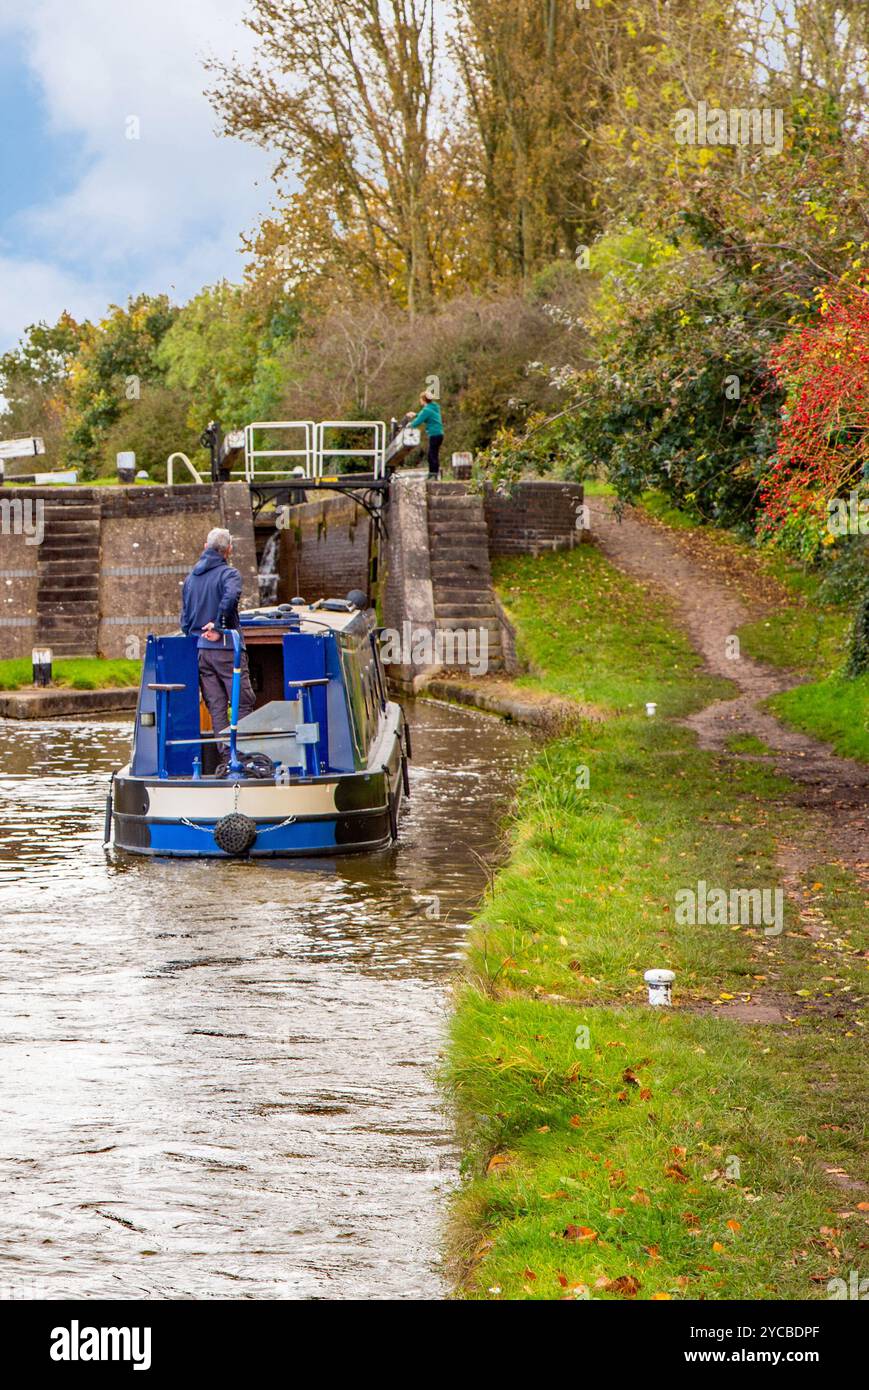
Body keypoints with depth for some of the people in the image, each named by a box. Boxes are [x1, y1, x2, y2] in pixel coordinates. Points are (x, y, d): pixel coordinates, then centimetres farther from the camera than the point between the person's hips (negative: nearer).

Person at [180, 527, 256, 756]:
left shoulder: (191, 577, 16)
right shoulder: (228, 573, -5)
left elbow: (185, 618, 16)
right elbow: (230, 597, -26)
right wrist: (218, 628, -17)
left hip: (198, 649, 6)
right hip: (225, 648, -6)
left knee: (216, 707, 5)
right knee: (243, 703, -2)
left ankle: (226, 754, 0)